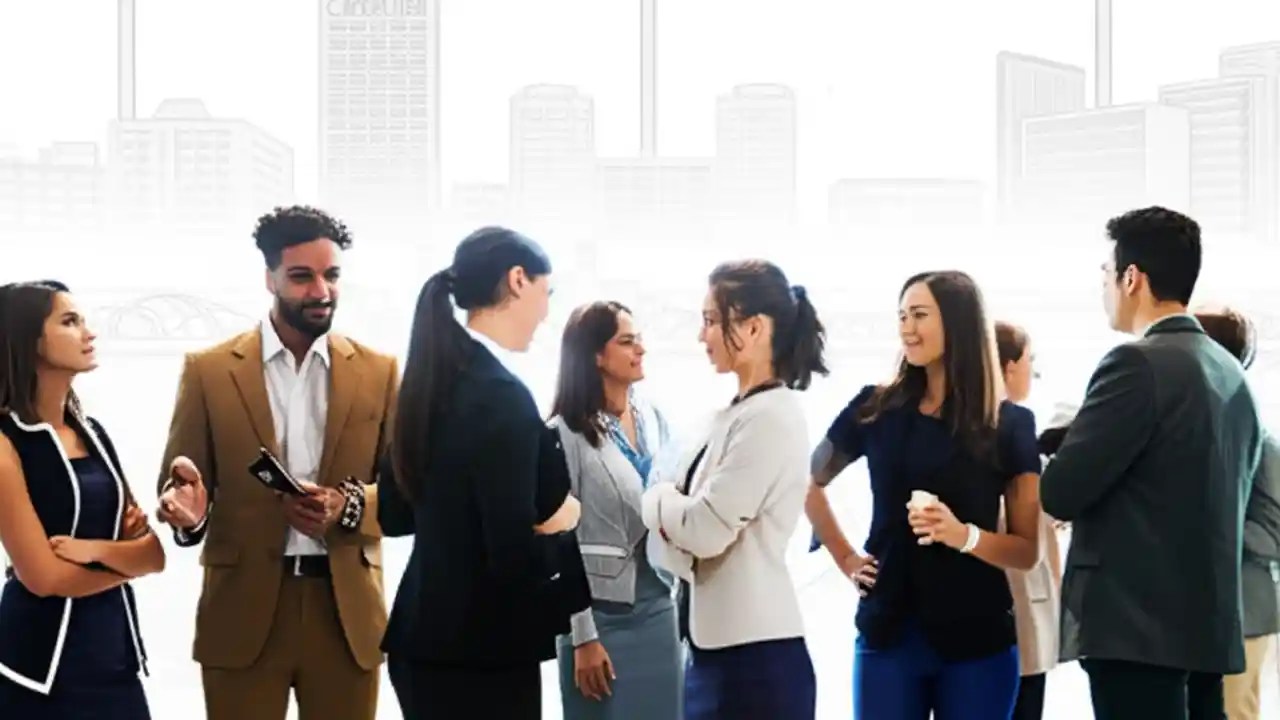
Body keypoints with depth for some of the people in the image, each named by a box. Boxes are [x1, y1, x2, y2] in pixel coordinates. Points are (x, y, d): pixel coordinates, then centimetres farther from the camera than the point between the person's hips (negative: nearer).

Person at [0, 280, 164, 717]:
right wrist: (128, 559, 0)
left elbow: (154, 550, 6)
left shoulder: (92, 433, 10)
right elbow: (43, 576, -15)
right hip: (46, 660, -6)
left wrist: (98, 550, -14)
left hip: (114, 648, 6)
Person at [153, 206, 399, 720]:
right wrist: (188, 506, -21)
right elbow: (179, 482, 4)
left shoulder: (379, 371, 7)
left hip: (348, 611, 1)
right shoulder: (209, 370, 3)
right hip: (243, 611, -1)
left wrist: (350, 505, -15)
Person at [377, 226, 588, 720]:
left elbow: (394, 514, 16)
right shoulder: (502, 396, -19)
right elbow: (514, 558, -23)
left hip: (428, 638, 9)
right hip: (481, 651, -9)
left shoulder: (433, 380, 7)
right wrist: (567, 529, -3)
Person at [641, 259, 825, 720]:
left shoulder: (771, 417, -14)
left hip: (753, 654, -9)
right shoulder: (739, 413, 14)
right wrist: (673, 505, -6)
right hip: (716, 645, 9)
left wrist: (658, 499, 0)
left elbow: (707, 528, -19)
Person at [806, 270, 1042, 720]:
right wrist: (845, 558, 11)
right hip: (888, 633, 1)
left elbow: (1028, 552, -1)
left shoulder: (1009, 424, 0)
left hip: (977, 639, -1)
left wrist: (965, 536, -18)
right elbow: (809, 484, 20)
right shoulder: (875, 408, 4)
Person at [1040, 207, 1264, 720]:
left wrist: (1066, 442, 6)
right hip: (1207, 620, 8)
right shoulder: (1231, 373, 12)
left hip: (1137, 624, -8)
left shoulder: (1137, 364, -14)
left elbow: (1061, 492, -15)